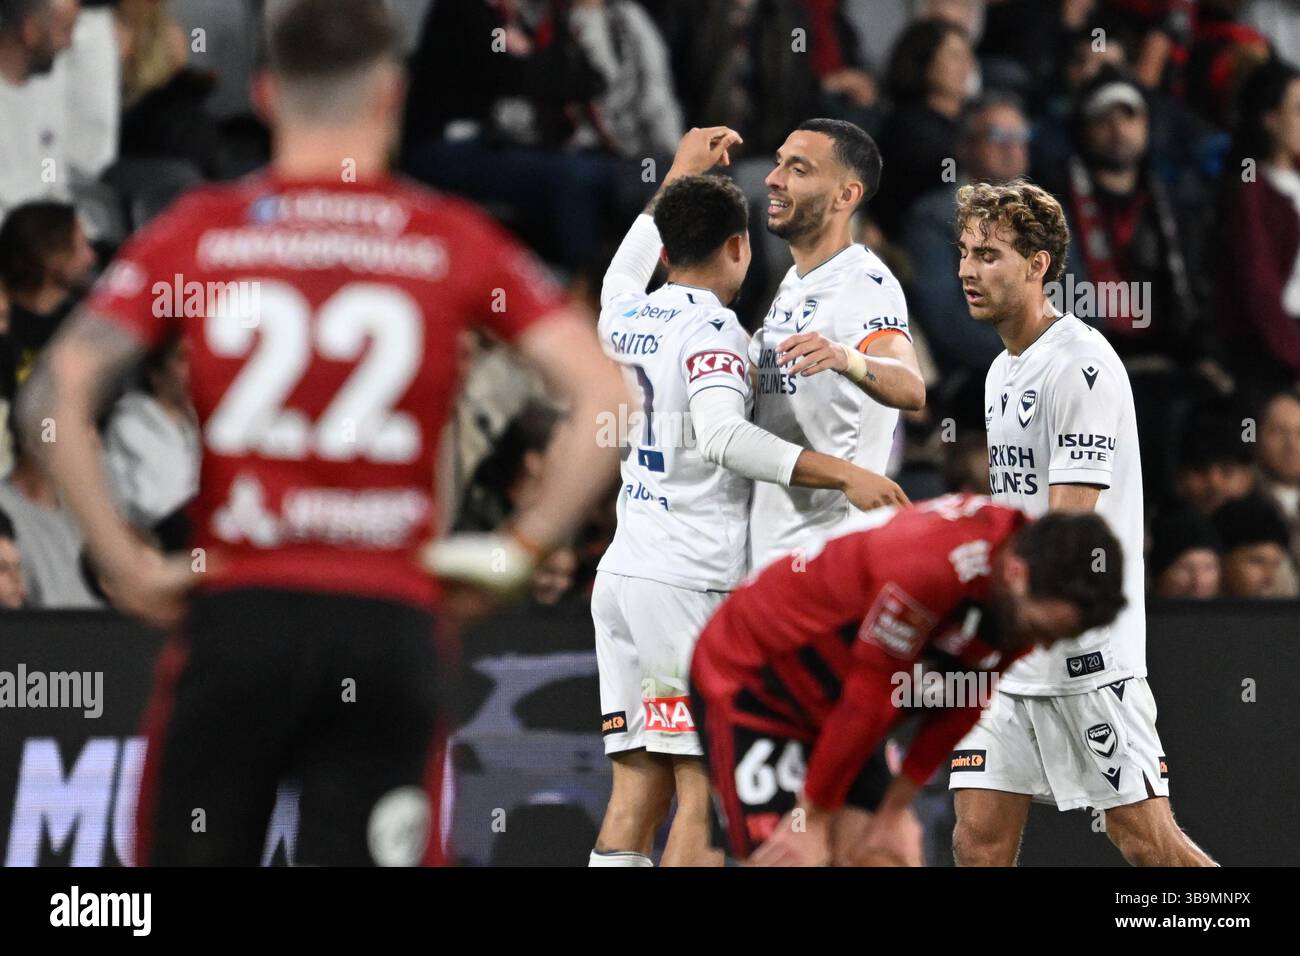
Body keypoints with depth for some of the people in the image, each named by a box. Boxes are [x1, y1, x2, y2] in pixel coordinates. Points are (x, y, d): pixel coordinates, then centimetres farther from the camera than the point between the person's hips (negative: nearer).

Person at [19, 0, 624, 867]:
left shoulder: (198, 230, 4)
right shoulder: (454, 241, 3)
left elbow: (56, 394, -7)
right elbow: (609, 399, -4)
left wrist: (123, 563, -1)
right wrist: (522, 549, 1)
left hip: (235, 606, 0)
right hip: (391, 618, 0)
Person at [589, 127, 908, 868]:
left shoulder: (626, 315, 14)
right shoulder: (711, 327, -10)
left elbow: (626, 270, 40)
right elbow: (722, 436, -28)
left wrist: (681, 174, 48)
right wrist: (844, 475, -30)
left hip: (623, 572, 8)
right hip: (690, 579, -8)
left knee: (638, 791, 4)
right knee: (703, 790, -8)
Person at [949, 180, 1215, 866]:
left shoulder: (1080, 365, -13)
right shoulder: (1003, 371, 16)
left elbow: (1066, 527, -19)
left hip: (1086, 654, -8)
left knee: (1147, 842, -7)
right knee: (979, 841, -1)